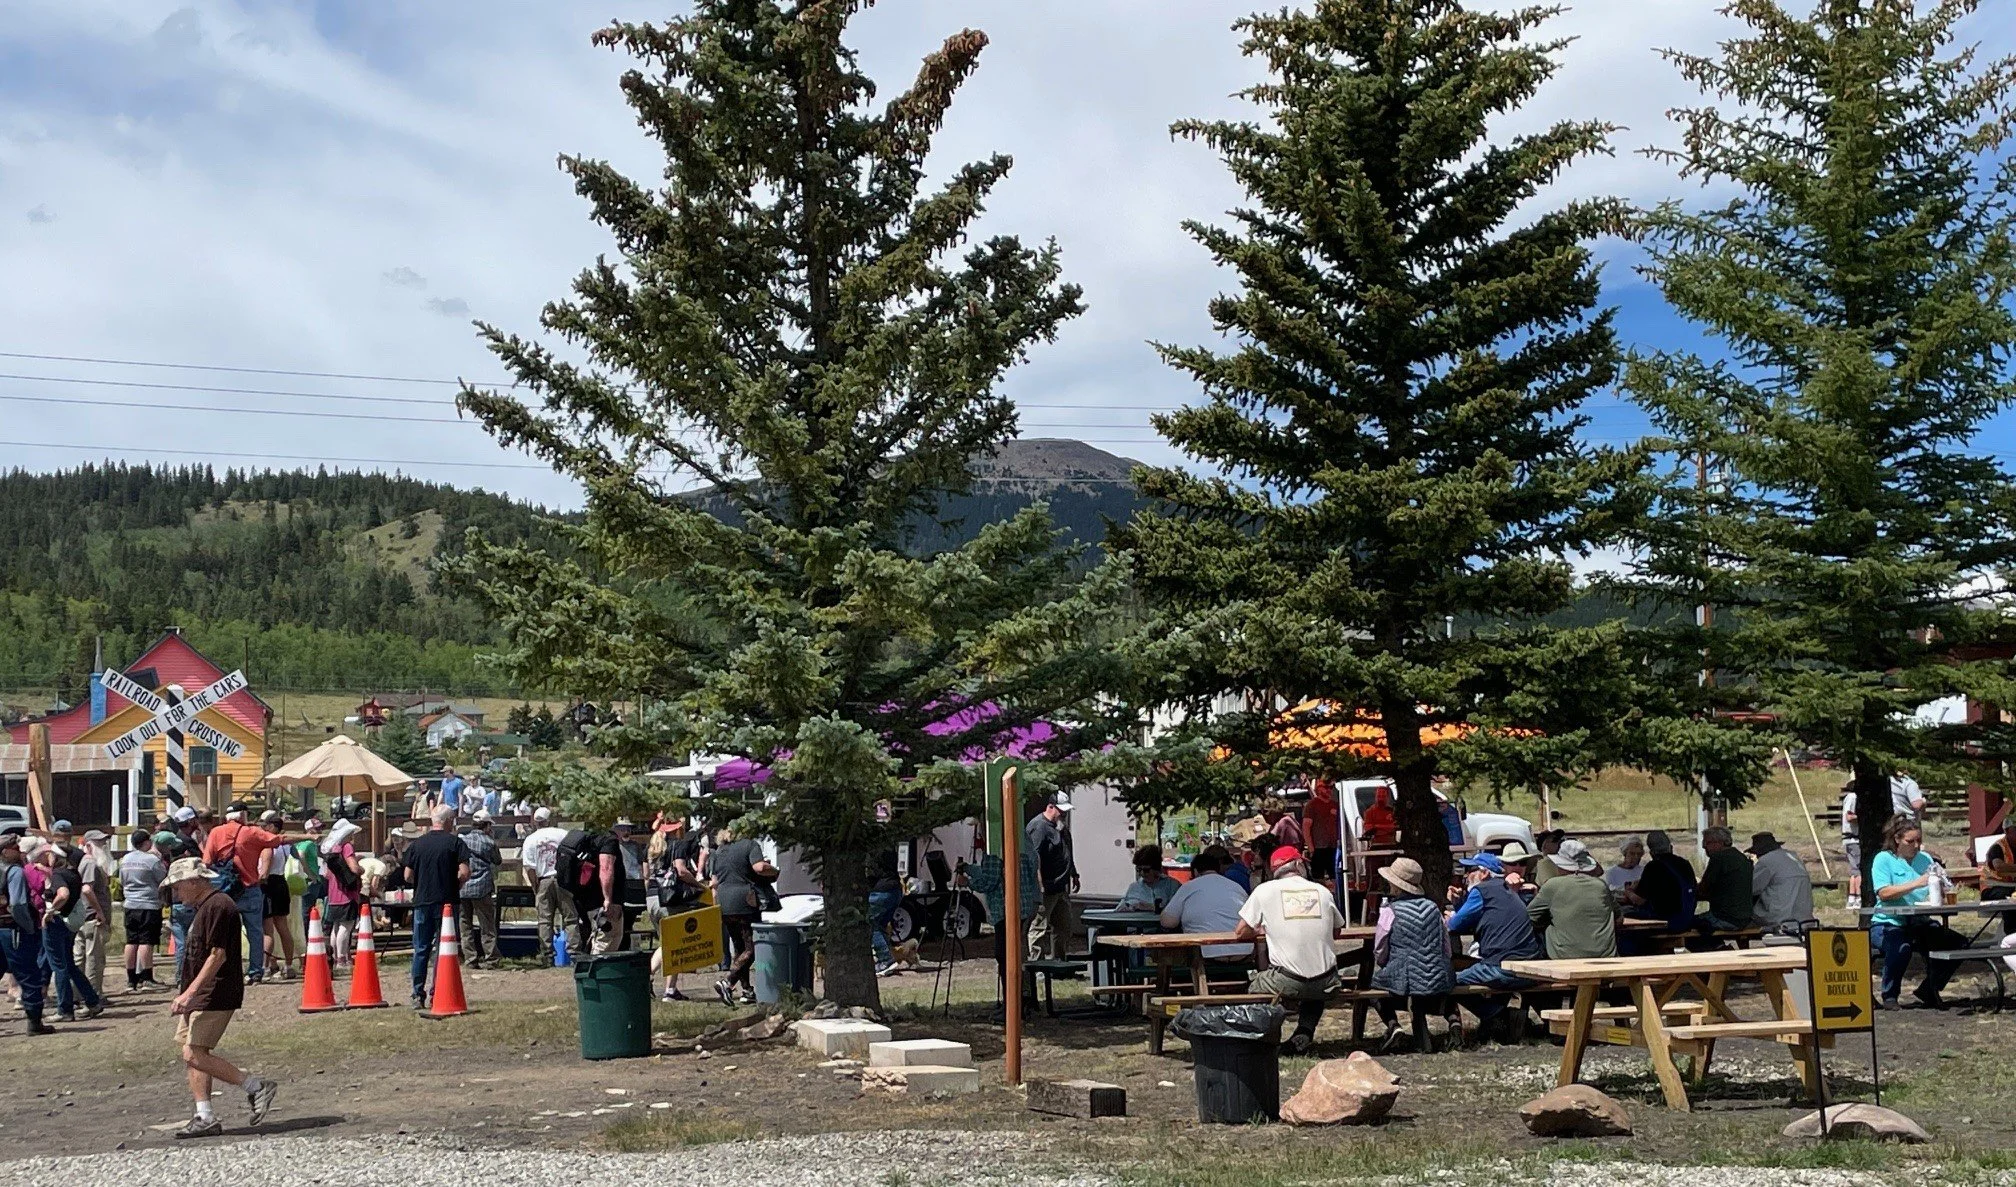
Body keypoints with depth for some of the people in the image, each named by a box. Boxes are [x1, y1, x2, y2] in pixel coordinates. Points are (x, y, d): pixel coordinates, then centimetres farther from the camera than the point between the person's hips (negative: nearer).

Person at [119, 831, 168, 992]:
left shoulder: (125, 860, 9)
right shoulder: (152, 859, -13)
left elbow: (122, 882, 18)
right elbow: (164, 880, -6)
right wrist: (164, 865, 9)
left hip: (130, 906, 7)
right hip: (149, 906, -7)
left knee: (131, 942, 9)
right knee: (146, 942, -5)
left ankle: (131, 980, 13)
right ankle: (146, 978, -6)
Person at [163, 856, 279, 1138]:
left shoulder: (218, 906, -16)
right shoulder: (202, 907, 18)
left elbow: (218, 955, -22)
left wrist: (190, 991, -25)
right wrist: (186, 991, 26)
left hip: (215, 996, -11)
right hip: (199, 995, 11)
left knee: (194, 1055, -13)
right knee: (193, 1054, 7)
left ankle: (256, 1086, -8)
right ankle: (205, 1117, 10)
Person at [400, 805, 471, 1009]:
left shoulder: (417, 843, 6)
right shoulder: (455, 842, -3)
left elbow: (407, 877, 4)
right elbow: (464, 873, -11)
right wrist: (453, 885, 7)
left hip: (422, 902, 3)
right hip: (448, 902, -3)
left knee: (420, 950, 9)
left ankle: (418, 996, 7)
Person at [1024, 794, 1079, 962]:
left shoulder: (1059, 827, 17)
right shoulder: (1038, 826, -15)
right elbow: (1035, 859, -23)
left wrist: (1074, 876, 29)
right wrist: (1040, 887, -27)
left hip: (1061, 888, 10)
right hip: (1046, 890, -10)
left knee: (1063, 927, 13)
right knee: (1041, 928, -5)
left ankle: (1057, 961, 22)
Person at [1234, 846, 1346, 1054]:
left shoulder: (1265, 890, 1)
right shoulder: (1323, 891, 9)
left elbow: (1240, 933, 7)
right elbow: (1336, 931, 21)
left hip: (1287, 982, -2)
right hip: (1325, 985, 2)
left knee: (1256, 985, 28)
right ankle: (1304, 1034, 16)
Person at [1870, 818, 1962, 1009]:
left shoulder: (1925, 859, 15)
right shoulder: (1883, 859, -1)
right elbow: (1884, 893, -15)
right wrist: (1916, 884, -22)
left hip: (1920, 923, 6)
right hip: (1888, 924, -6)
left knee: (1959, 943, -11)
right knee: (1901, 947, -37)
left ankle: (1928, 992, 6)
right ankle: (1889, 996, -12)